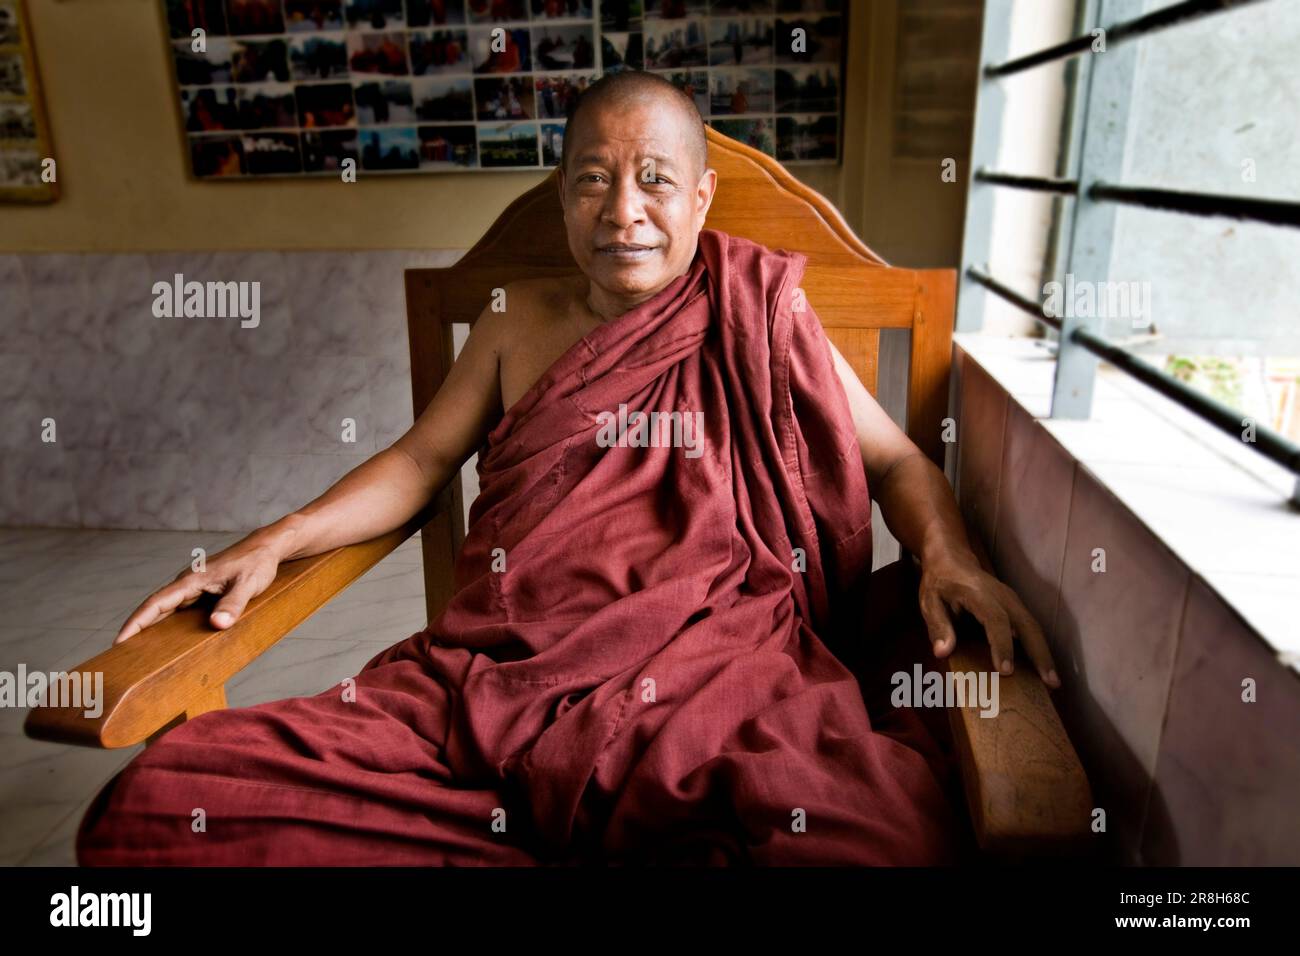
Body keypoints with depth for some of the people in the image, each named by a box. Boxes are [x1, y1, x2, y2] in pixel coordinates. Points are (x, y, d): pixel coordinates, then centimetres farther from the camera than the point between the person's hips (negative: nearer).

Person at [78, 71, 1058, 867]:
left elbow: (895, 461, 12)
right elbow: (422, 459, 21)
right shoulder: (518, 319, 19)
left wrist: (944, 555, -9)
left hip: (703, 678, -2)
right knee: (148, 804, -15)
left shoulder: (758, 315, 10)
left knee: (894, 835, -36)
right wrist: (275, 542, 8)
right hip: (482, 682, 4)